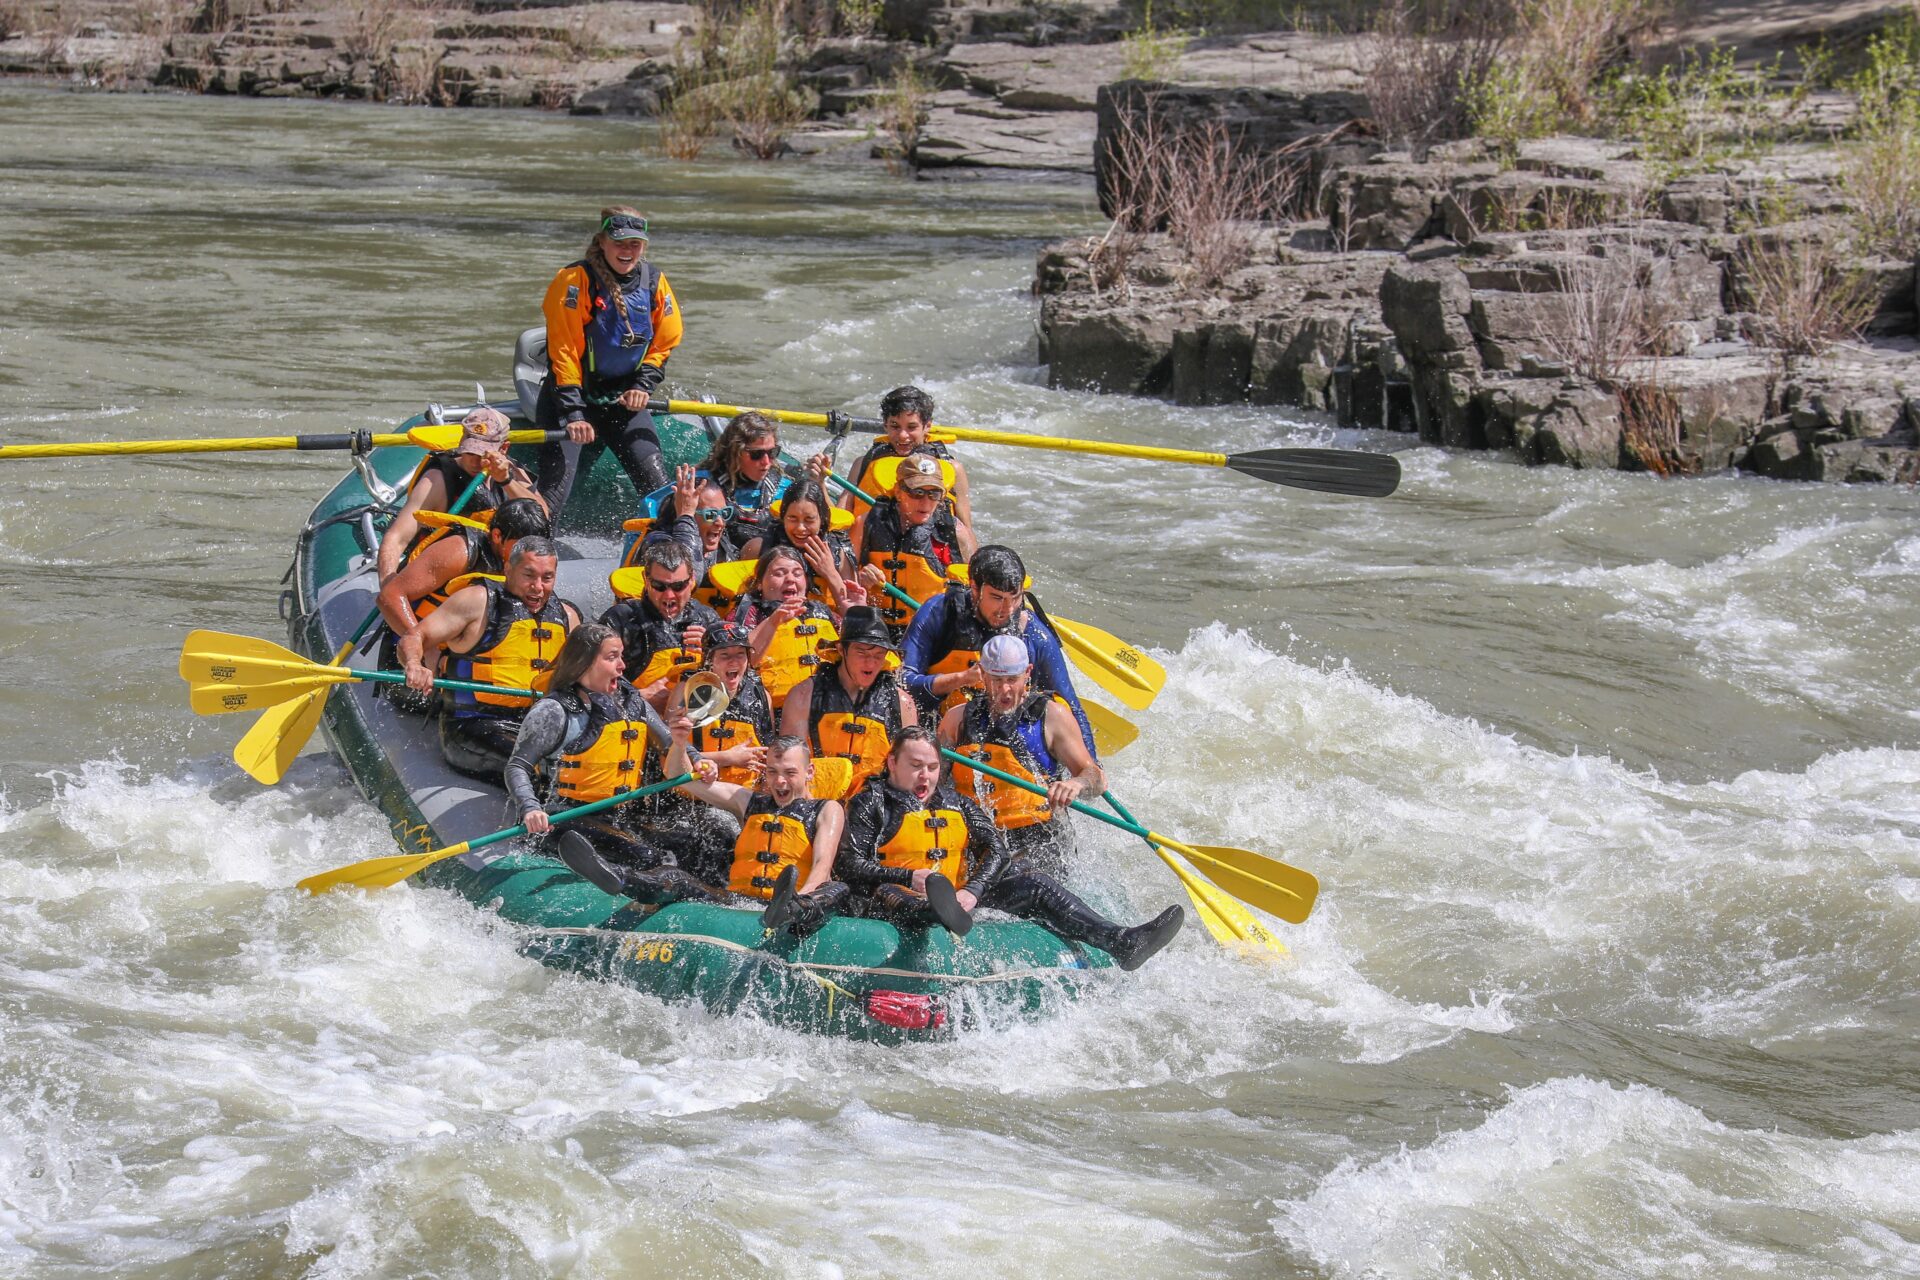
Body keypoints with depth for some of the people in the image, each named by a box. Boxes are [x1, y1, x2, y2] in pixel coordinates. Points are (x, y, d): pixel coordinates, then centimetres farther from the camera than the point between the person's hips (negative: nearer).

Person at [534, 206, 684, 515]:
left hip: (624, 400, 5)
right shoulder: (576, 280, -16)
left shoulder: (654, 282, 1)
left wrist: (643, 387, -7)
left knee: (658, 484, -4)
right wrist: (572, 414, -25)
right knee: (556, 482, -16)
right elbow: (562, 351, -19)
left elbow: (663, 345, 10)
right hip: (569, 397, -5)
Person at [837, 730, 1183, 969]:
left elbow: (995, 849, 9)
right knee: (885, 895, -39)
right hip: (906, 902, -5)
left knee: (1033, 884, -10)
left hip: (963, 896, 5)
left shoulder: (954, 802, 20)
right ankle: (943, 914, -78)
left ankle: (1123, 943, -26)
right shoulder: (872, 803, 6)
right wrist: (909, 877, -20)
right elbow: (850, 867, -5)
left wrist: (972, 891, -12)